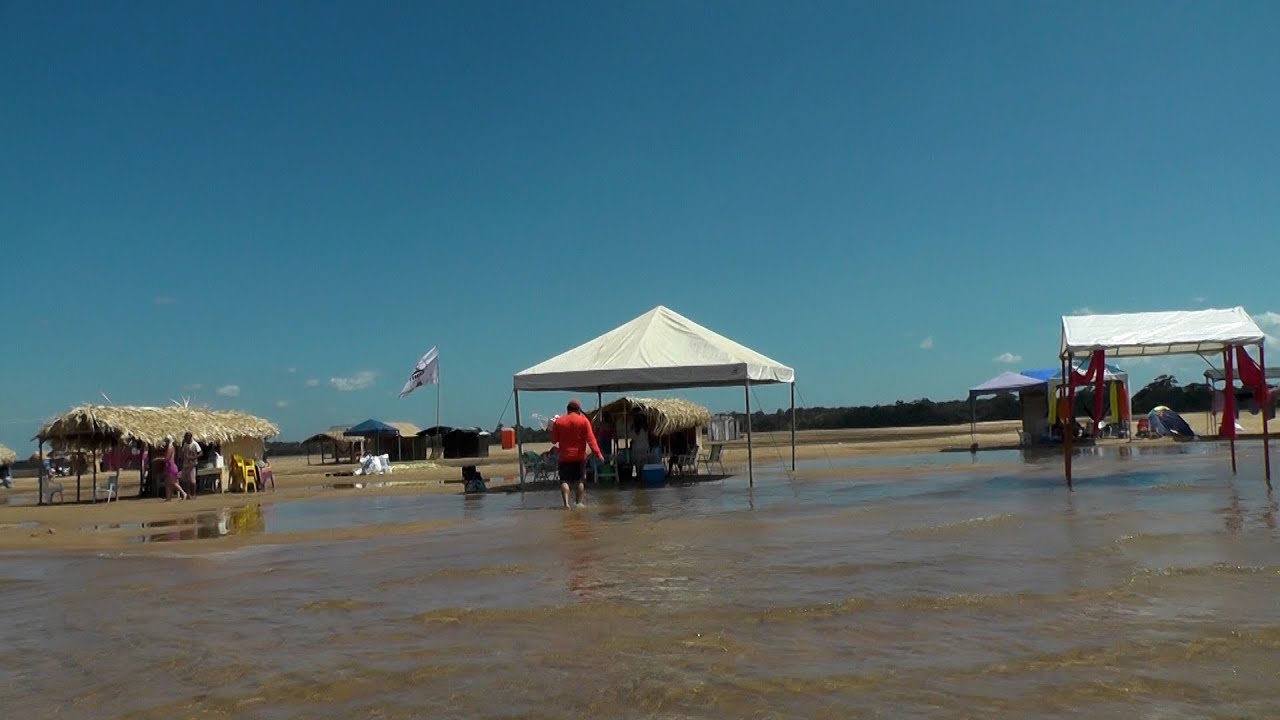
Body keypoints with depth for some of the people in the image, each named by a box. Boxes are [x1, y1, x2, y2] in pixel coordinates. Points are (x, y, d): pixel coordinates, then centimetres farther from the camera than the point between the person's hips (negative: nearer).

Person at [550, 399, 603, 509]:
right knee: (580, 480, 11)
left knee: (564, 480, 2)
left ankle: (566, 502, -12)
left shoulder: (558, 421, 1)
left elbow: (554, 440, 5)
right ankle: (579, 502, 8)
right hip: (580, 456, -1)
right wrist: (598, 453, -10)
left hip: (565, 457, 1)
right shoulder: (584, 421, -4)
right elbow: (590, 439, -10)